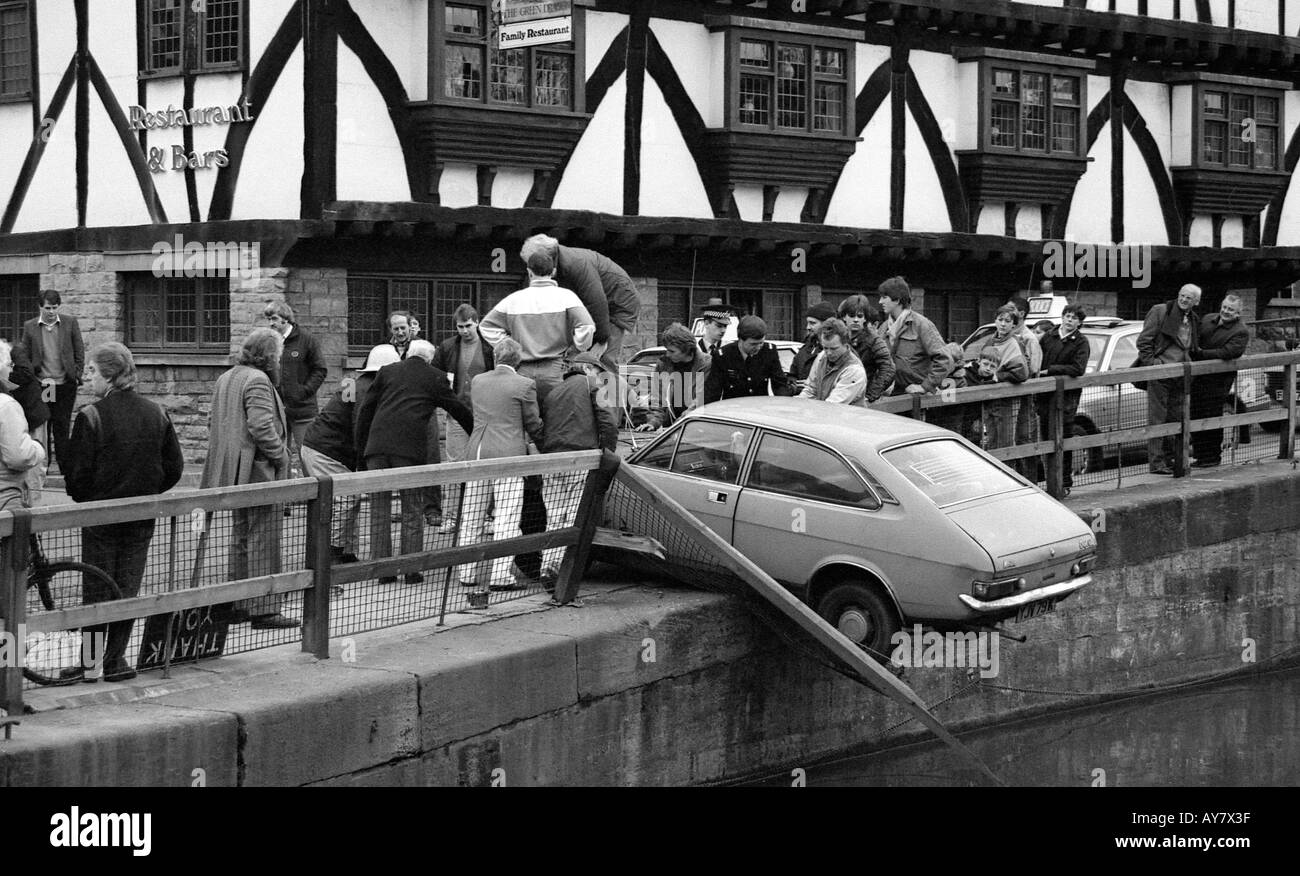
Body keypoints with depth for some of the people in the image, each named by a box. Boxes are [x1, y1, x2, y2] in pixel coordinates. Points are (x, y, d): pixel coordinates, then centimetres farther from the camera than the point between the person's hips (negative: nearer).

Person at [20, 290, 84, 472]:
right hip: (40, 385, 1)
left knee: (62, 427, 2)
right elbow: (25, 357, 6)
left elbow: (80, 352, 5)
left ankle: (65, 467, 7)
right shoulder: (30, 327, 2)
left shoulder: (70, 323, 1)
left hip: (65, 384, -1)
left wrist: (77, 376, -2)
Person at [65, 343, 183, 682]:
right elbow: (174, 466, 4)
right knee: (128, 588, 11)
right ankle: (115, 660, 13)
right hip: (142, 515, 4)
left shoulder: (91, 416, -15)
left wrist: (83, 500, 6)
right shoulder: (156, 413, -1)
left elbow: (78, 473, -13)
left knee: (96, 590, 6)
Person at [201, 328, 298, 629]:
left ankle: (237, 605, 22)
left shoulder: (225, 379, 14)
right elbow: (261, 427, -24)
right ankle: (263, 609, -3)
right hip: (258, 470, -10)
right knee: (263, 540, -5)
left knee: (241, 537, 17)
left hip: (234, 471, 10)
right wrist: (281, 455, -13)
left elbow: (213, 421, 20)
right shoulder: (258, 381, -16)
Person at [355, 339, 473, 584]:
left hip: (378, 445, 2)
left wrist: (361, 445, 18)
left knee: (378, 509, 9)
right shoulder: (435, 377, 10)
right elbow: (458, 410, 16)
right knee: (411, 510, 7)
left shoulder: (387, 371, 17)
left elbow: (365, 409, 14)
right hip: (411, 447, -2)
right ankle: (412, 569, 5)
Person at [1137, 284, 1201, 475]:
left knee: (1176, 419, 11)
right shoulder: (1160, 312, -3)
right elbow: (1143, 341, -6)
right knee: (1157, 419, -5)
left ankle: (1171, 459, 20)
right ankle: (1156, 462, -4)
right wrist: (1151, 363, -14)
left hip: (1180, 376, 6)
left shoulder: (1195, 321, 16)